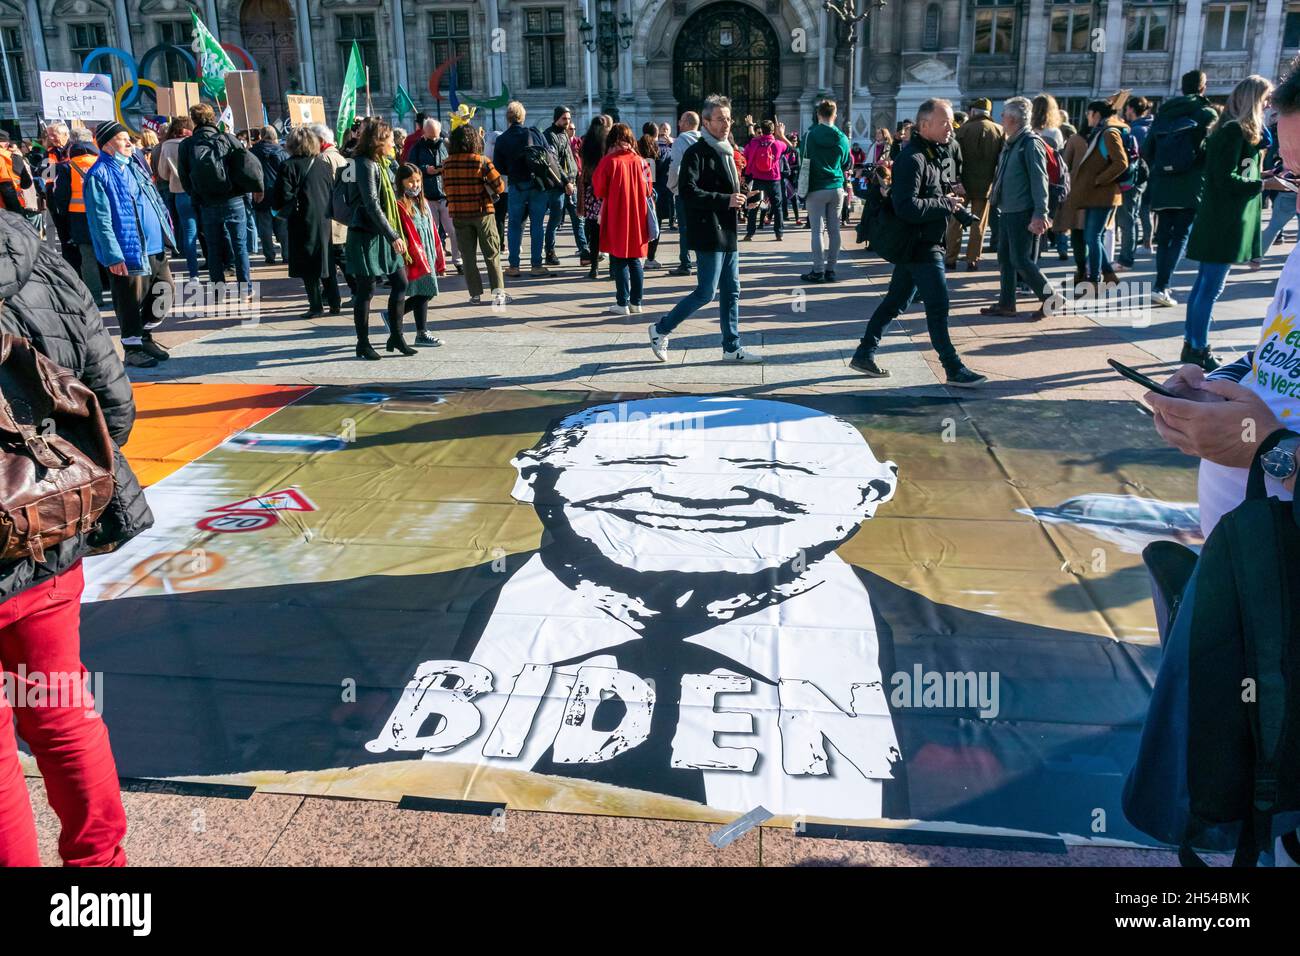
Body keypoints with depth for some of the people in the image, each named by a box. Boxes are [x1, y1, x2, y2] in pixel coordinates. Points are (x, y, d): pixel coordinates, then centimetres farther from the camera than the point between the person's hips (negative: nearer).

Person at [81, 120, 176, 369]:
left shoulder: (134, 166, 15)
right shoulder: (99, 175, -10)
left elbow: (155, 201, 22)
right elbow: (101, 220, -15)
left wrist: (167, 234, 16)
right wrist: (113, 256, -19)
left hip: (156, 247, 8)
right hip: (129, 252, -8)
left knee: (165, 292, 13)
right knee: (131, 301, 1)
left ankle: (145, 336, 30)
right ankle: (132, 347, 15)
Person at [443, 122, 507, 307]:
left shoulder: (447, 164, -2)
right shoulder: (482, 161, -10)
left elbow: (446, 188, 7)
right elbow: (499, 187, -8)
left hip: (458, 214, 2)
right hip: (482, 212, -2)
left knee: (468, 255, 10)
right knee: (492, 254, 6)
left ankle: (476, 293, 8)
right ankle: (498, 290, -4)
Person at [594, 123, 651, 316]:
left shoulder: (609, 161, -10)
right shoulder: (639, 161, 0)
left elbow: (599, 191, -5)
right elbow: (648, 190, 7)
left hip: (616, 219, -4)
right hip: (637, 218, 4)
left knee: (619, 261, 2)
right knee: (634, 260, 12)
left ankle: (623, 303, 0)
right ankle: (636, 302, 14)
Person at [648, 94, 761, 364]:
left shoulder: (726, 152, 18)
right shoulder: (696, 153, -11)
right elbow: (688, 191, -21)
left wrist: (738, 199, 9)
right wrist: (725, 200, -22)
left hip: (727, 231, 9)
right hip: (708, 233, -9)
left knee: (731, 292, 9)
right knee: (706, 292, -6)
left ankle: (732, 347, 16)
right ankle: (661, 330, 8)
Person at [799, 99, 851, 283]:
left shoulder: (809, 136, -6)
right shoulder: (842, 138, 2)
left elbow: (801, 159, 3)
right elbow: (846, 165, 13)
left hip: (816, 189, -3)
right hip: (836, 188, 3)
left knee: (817, 230, -1)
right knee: (834, 230, 8)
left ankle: (818, 270, -2)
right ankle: (830, 269, 11)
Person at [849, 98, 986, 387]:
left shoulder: (928, 154, 14)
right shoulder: (912, 158, -18)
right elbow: (907, 208, -26)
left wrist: (951, 203, 5)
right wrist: (946, 204, -17)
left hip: (917, 246, 10)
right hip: (921, 247, -10)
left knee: (896, 301, 14)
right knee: (938, 306, -4)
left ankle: (864, 355, 21)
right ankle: (954, 369, 4)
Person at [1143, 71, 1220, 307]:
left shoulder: (1163, 113, 10)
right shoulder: (1207, 113, -1)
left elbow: (1146, 150, 6)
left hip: (1162, 187, 4)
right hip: (1190, 187, -4)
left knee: (1164, 237, 11)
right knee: (1181, 237, -2)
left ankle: (1161, 285, 10)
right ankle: (1161, 287, -14)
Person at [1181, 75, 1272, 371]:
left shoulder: (1242, 131, 18)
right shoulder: (1235, 130, -13)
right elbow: (1227, 179, -19)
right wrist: (1263, 184, -18)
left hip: (1219, 222, 10)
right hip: (1225, 224, -10)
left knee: (1204, 286, 12)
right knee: (1211, 288, -6)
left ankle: (1192, 346, 19)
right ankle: (1198, 350, -1)